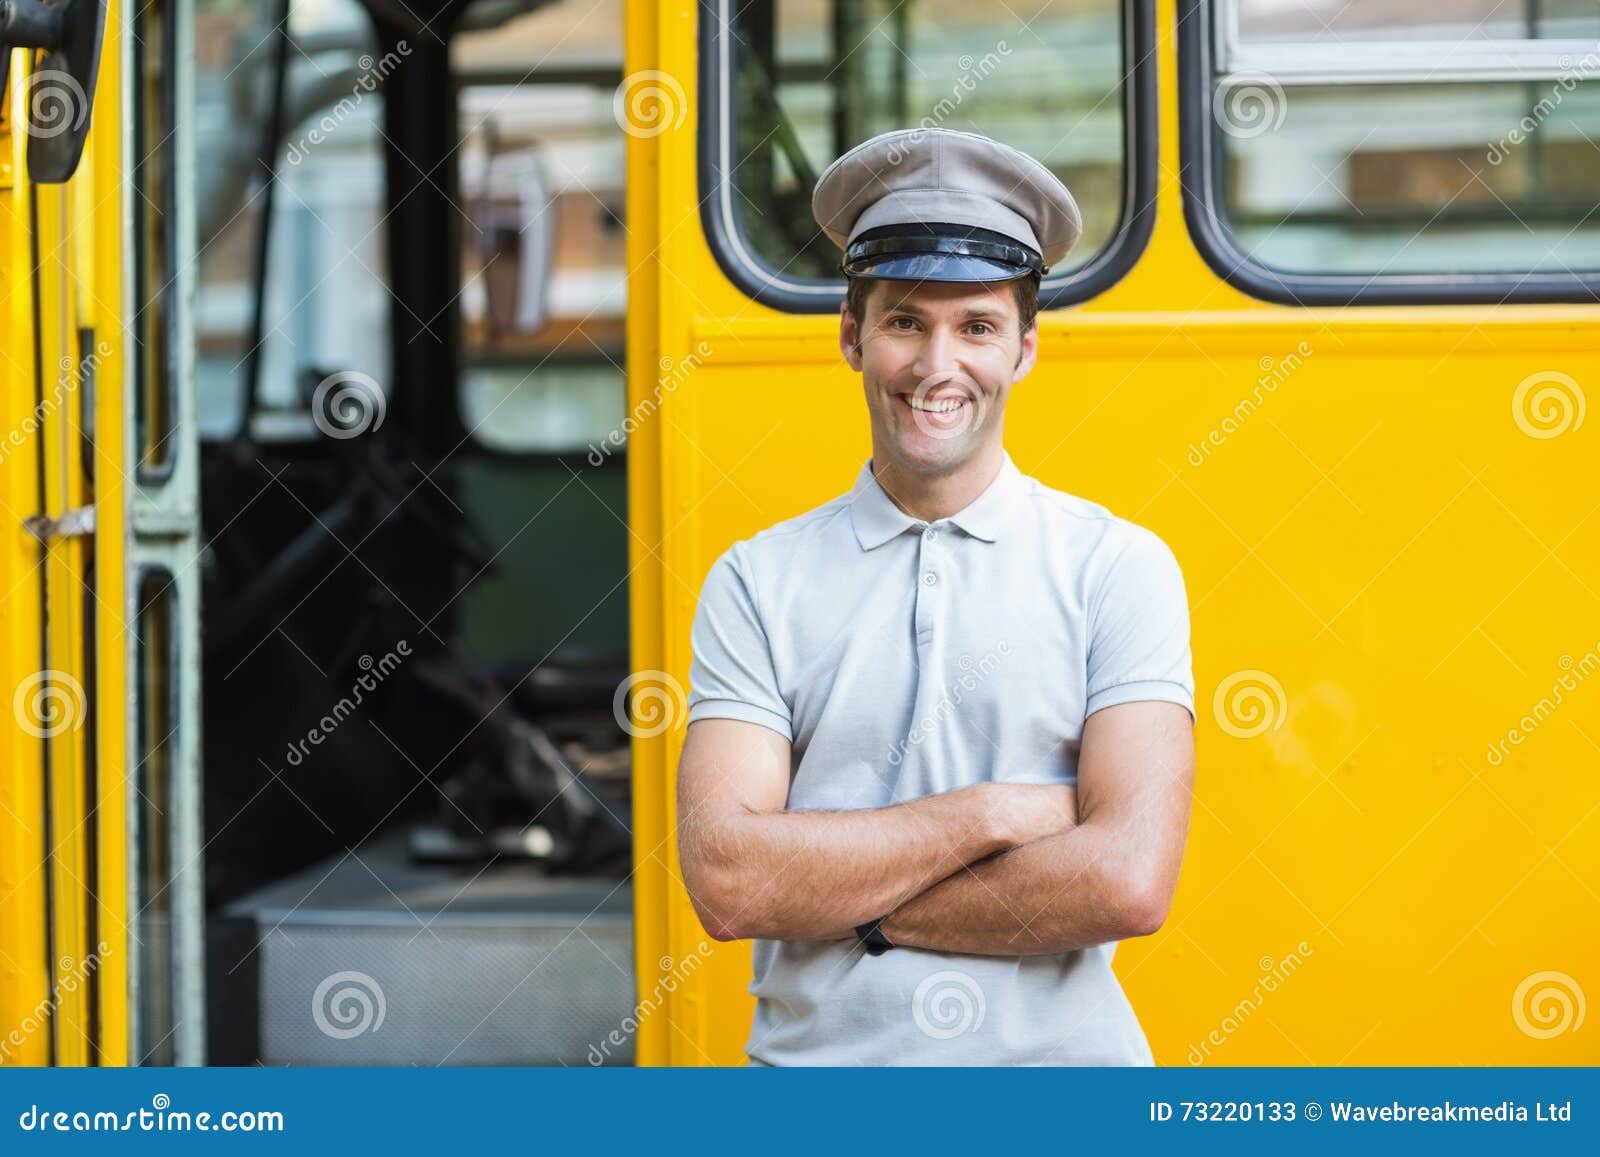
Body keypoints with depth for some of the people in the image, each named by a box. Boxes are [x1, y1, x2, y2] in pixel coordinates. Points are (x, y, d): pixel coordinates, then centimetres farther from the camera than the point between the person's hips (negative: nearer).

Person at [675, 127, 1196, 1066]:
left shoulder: (1119, 568, 0)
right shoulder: (756, 584, 3)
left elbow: (1129, 882, -11)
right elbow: (727, 881, -9)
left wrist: (845, 900, -9)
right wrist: (993, 812, -11)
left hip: (1061, 1063, -2)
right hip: (819, 1061, 2)